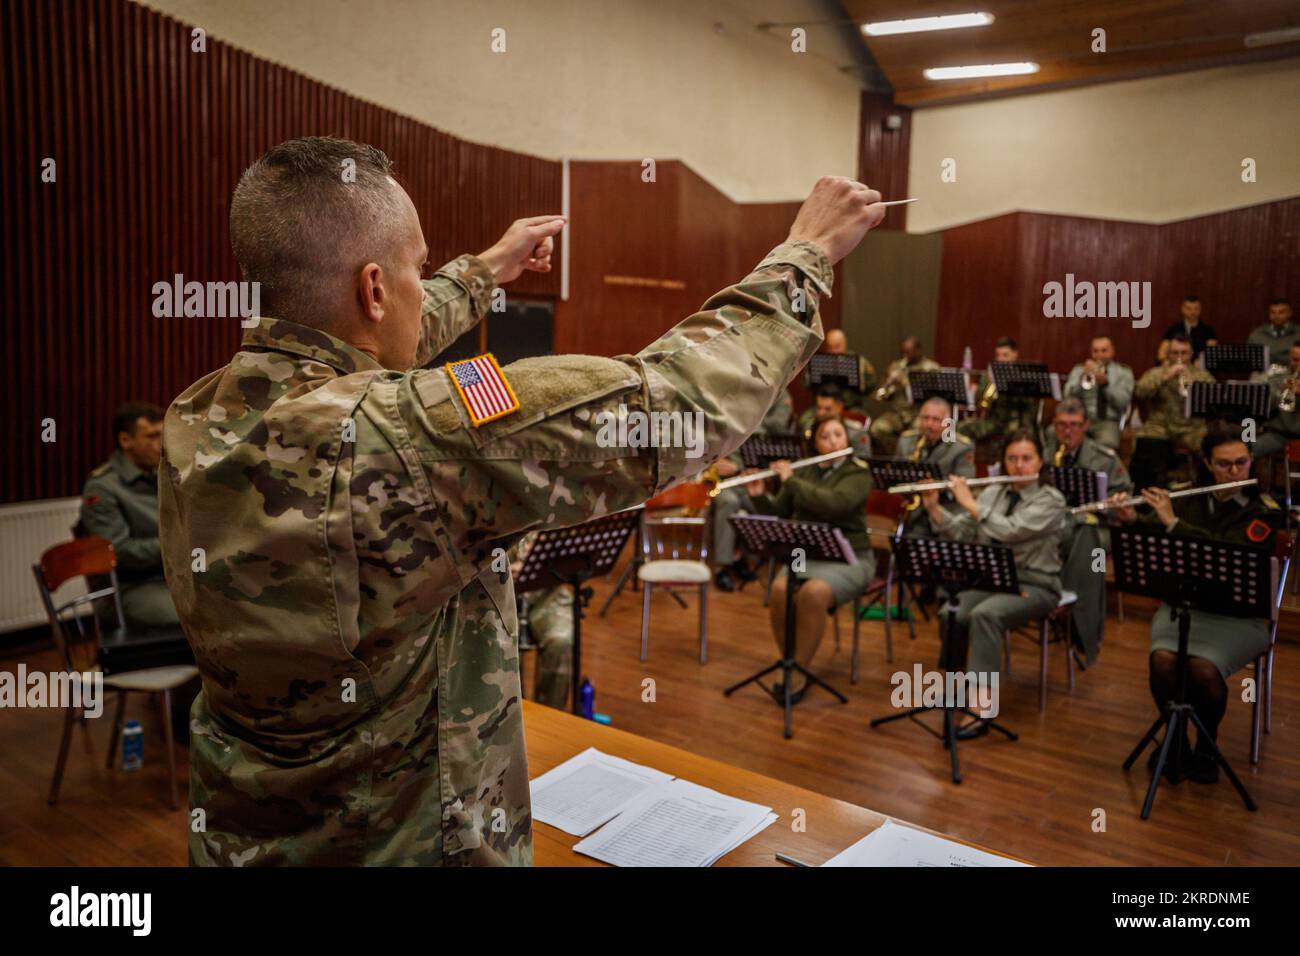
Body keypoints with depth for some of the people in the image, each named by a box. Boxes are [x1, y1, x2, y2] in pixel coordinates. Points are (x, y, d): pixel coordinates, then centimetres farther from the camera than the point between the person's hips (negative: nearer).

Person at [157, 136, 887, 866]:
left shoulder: (192, 423, -9)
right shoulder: (409, 435, -31)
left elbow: (354, 352, 11)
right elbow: (679, 400, -26)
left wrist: (484, 272, 23)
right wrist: (808, 252, -11)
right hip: (416, 845, -6)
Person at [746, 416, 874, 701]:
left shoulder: (859, 473, -4)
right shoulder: (803, 472, 11)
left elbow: (834, 503, -23)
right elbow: (777, 515, 12)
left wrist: (792, 481, -18)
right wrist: (758, 495, -7)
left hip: (850, 558, -4)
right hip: (806, 555, 4)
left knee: (813, 593, -35)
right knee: (780, 590, -29)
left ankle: (798, 674, -21)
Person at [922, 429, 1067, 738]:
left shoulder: (1051, 500, -7)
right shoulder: (992, 493, 10)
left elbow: (1011, 530, -24)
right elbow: (959, 534, 7)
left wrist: (970, 503, -16)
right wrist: (933, 507, -8)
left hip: (1034, 585, -5)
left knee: (984, 614, -36)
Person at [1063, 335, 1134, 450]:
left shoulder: (1124, 372, 13)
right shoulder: (1079, 370, 16)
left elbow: (1123, 403, -1)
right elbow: (1069, 397, 2)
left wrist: (1106, 383, -14)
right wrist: (1082, 377, -12)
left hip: (1108, 422, -1)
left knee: (1106, 444, -37)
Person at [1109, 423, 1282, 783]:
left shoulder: (1264, 510, -6)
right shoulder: (1187, 500, 5)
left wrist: (1173, 522, -24)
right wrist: (1130, 519, -15)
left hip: (1238, 617, -2)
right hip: (1182, 605, 3)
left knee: (1203, 668, -31)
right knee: (1162, 661, -28)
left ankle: (1207, 745, -1)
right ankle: (1175, 739, -1)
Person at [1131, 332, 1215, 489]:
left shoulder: (1202, 375, 17)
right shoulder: (1156, 373, 13)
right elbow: (1139, 392, -7)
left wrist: (1194, 385, -15)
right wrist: (1166, 375, -17)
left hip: (1193, 431, 1)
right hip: (1160, 429, -1)